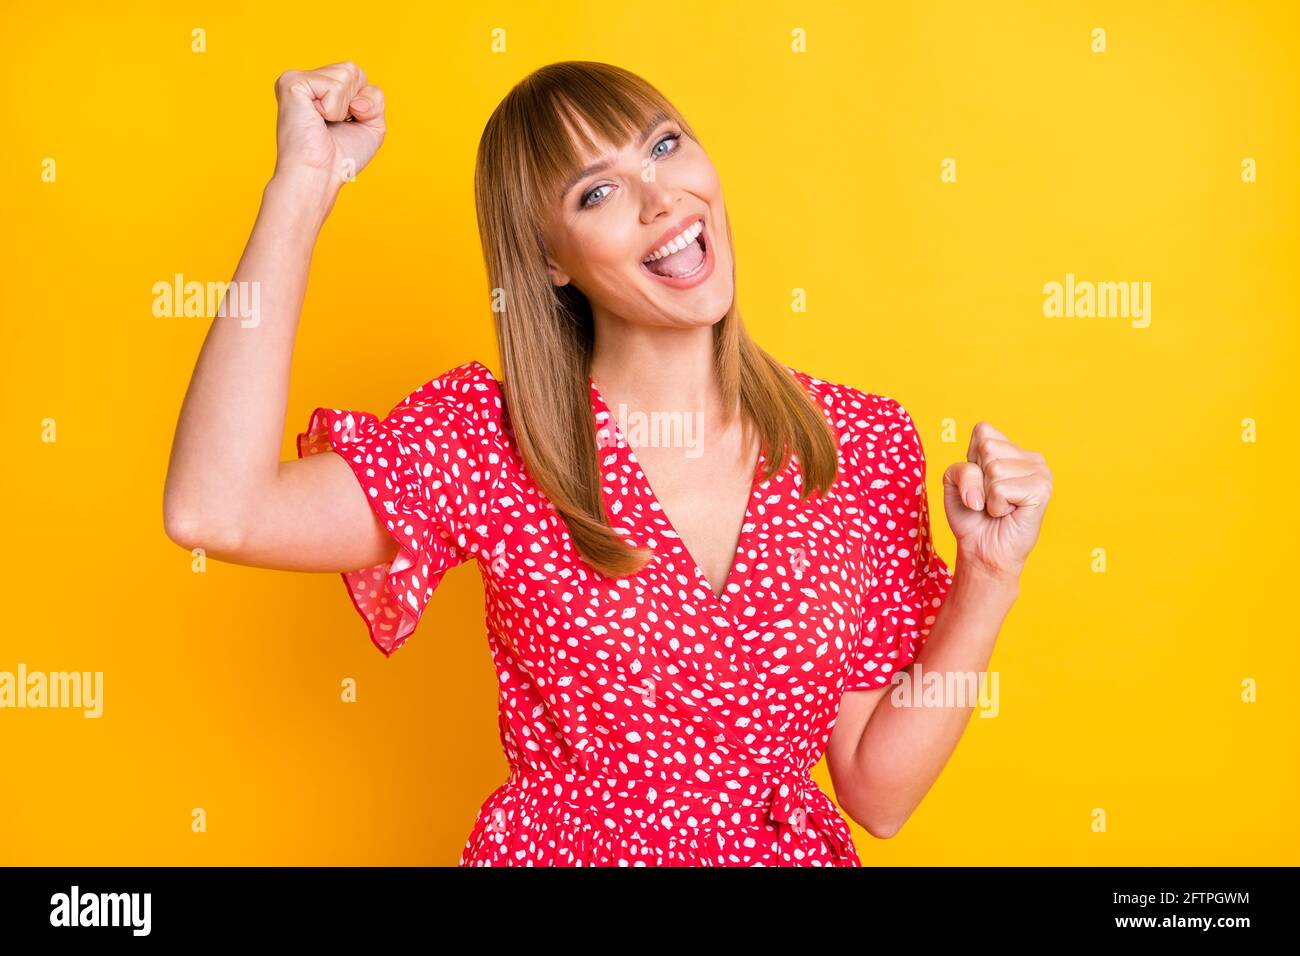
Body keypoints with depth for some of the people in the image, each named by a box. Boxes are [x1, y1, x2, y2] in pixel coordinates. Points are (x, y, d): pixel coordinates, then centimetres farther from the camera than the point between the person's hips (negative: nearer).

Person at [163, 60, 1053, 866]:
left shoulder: (864, 441, -9)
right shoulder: (489, 438, -14)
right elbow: (217, 511, -31)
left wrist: (989, 578, -19)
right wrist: (305, 180, -26)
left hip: (791, 846, 2)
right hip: (553, 846, -1)